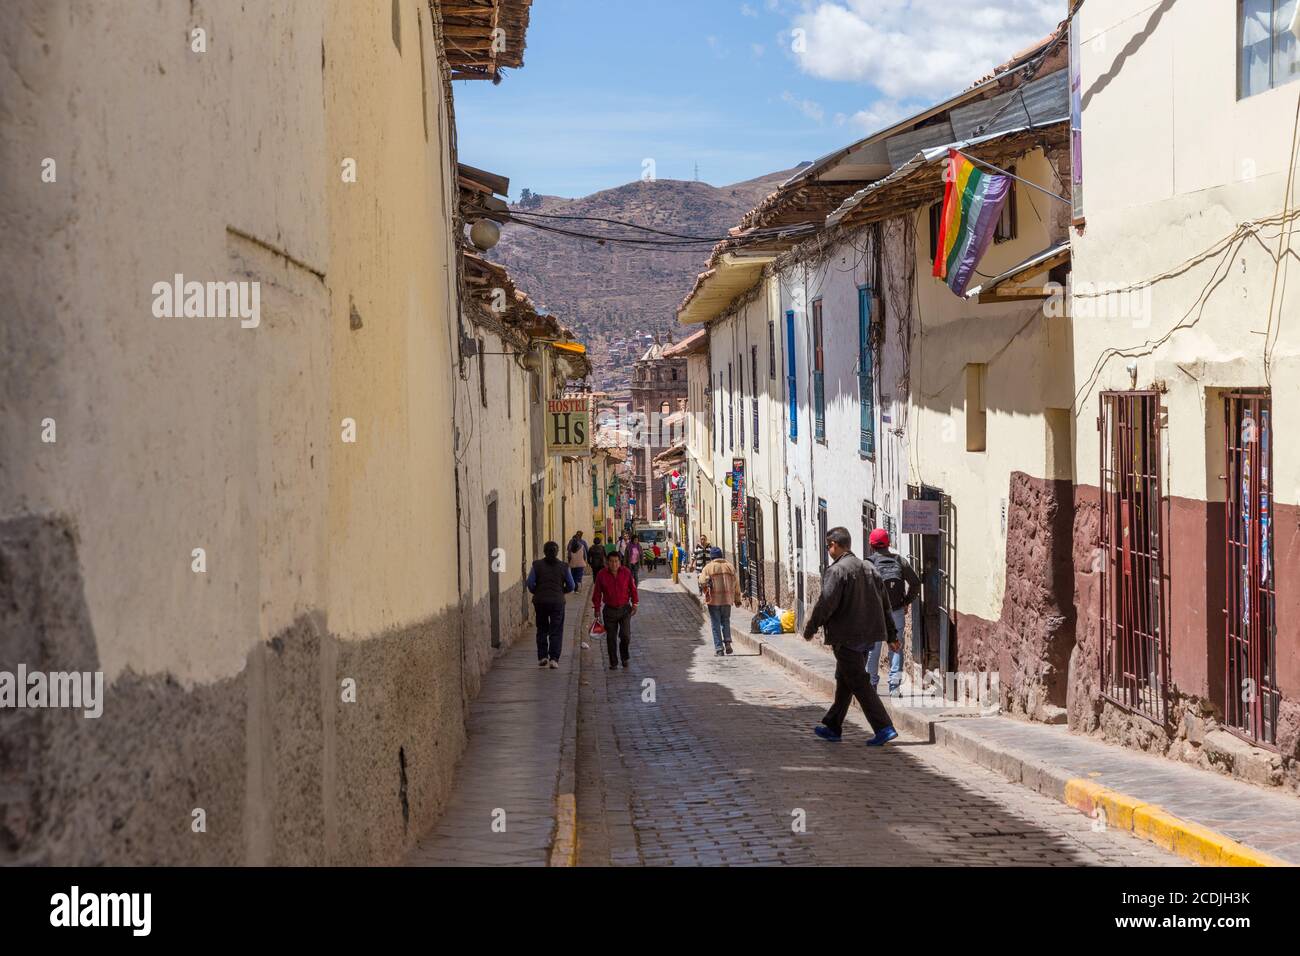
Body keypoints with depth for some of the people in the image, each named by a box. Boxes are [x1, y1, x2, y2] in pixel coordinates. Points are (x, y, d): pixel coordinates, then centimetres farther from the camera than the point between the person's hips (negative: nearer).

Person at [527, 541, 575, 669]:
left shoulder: (537, 565, -3)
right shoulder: (563, 566, -2)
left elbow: (530, 583, -6)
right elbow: (570, 586, 2)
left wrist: (537, 593, 11)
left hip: (540, 601, 1)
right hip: (557, 601, -1)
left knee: (542, 629, 15)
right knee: (556, 631, 3)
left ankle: (542, 657, 14)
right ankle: (554, 659, -5)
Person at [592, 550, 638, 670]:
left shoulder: (626, 573, -4)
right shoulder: (602, 574, -5)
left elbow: (633, 589, 5)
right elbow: (597, 593, 1)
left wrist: (634, 604, 2)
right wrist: (597, 610, 1)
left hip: (625, 609, 0)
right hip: (610, 610, 0)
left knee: (625, 635, -9)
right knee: (611, 638, 3)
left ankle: (624, 658, 17)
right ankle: (613, 663, 14)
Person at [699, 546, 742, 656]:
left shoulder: (708, 567, -3)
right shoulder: (730, 566, 8)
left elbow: (703, 582, -12)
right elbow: (736, 584, 9)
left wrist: (705, 592, 9)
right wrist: (737, 599, 15)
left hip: (713, 600, -3)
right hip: (727, 599, 3)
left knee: (716, 624, 3)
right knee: (725, 621, 18)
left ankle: (719, 648, 1)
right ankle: (727, 642, 2)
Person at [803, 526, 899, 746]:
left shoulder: (836, 571, -15)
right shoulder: (869, 569, 12)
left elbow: (826, 604, -19)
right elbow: (884, 605, 15)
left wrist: (810, 628, -5)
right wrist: (891, 636, 19)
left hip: (846, 637, -9)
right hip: (867, 635, 9)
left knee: (858, 683, -5)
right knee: (844, 680, 19)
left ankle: (884, 728, -11)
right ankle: (832, 727, 28)